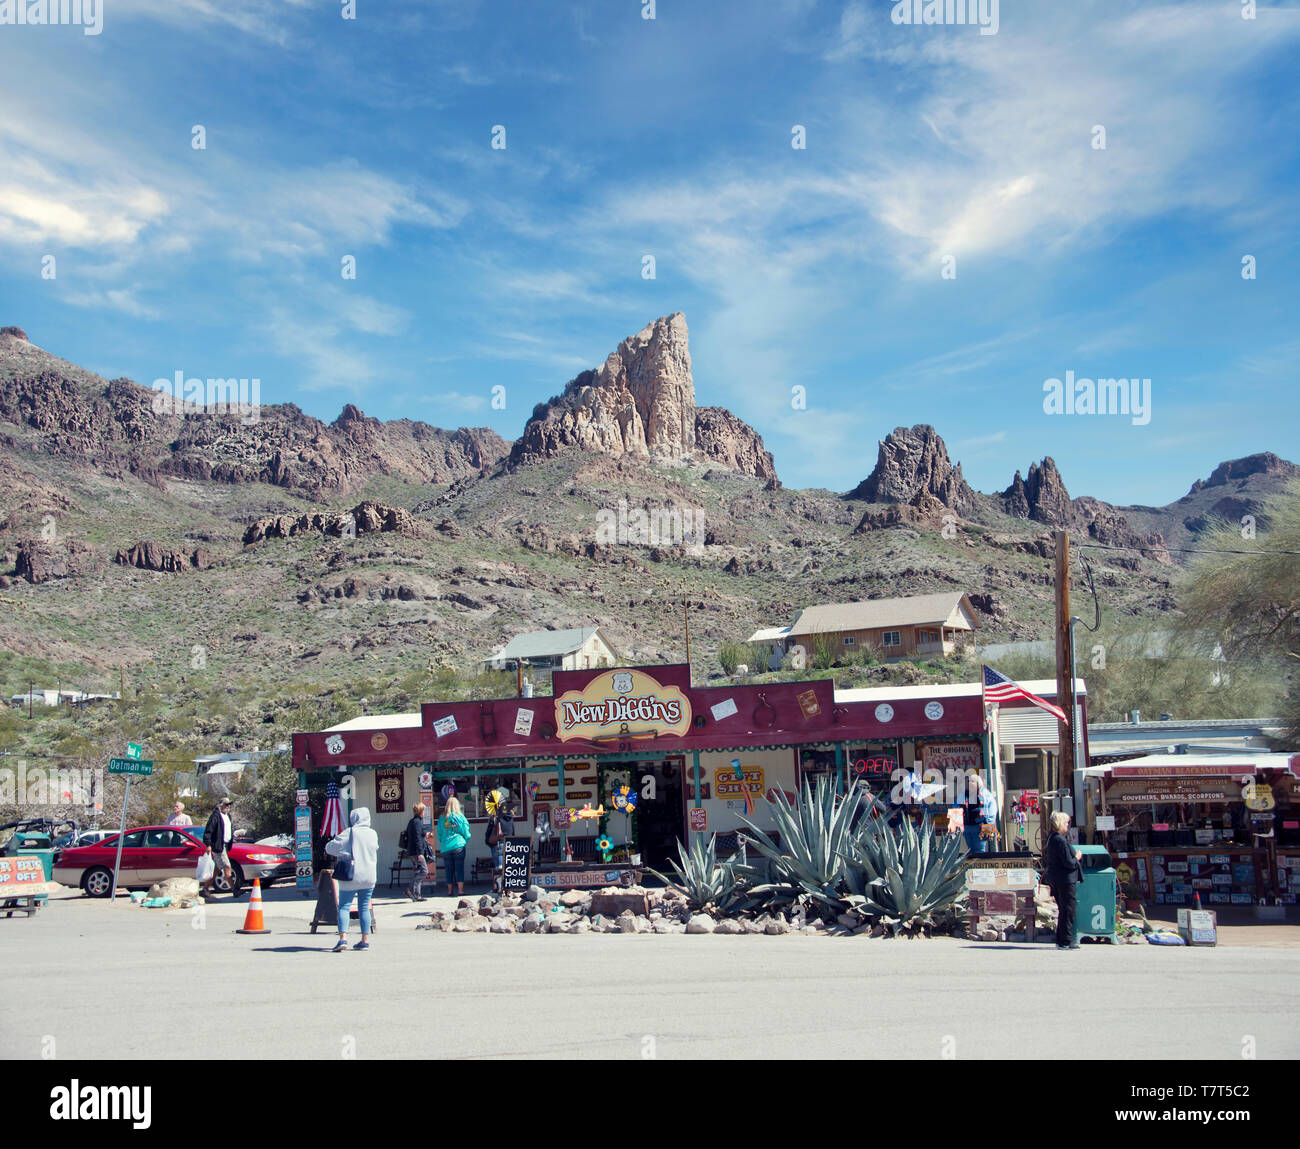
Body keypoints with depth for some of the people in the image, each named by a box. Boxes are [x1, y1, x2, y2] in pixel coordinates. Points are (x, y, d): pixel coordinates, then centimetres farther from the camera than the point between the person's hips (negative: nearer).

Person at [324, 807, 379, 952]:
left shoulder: (349, 833, -11)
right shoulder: (373, 834, 3)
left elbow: (331, 847, -12)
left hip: (351, 876, -4)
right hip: (369, 877, 4)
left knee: (344, 906, -1)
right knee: (364, 908, 11)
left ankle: (343, 938, -15)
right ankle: (365, 940, 10)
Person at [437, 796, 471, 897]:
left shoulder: (442, 818, 5)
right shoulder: (460, 816, -1)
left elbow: (439, 833, 10)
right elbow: (466, 832, 2)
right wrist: (466, 842, 18)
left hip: (445, 847, 2)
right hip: (459, 846, -2)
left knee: (449, 869, 8)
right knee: (459, 868, 0)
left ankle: (450, 890, 10)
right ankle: (460, 889, -3)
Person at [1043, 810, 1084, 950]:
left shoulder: (1051, 838, 10)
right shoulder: (1061, 840, -20)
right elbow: (1069, 863, -22)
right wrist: (1077, 857, -2)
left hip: (1054, 879, 10)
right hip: (1065, 879, -10)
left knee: (1062, 910, 17)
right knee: (1068, 911, -1)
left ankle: (1061, 940, 22)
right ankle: (1066, 942, 3)